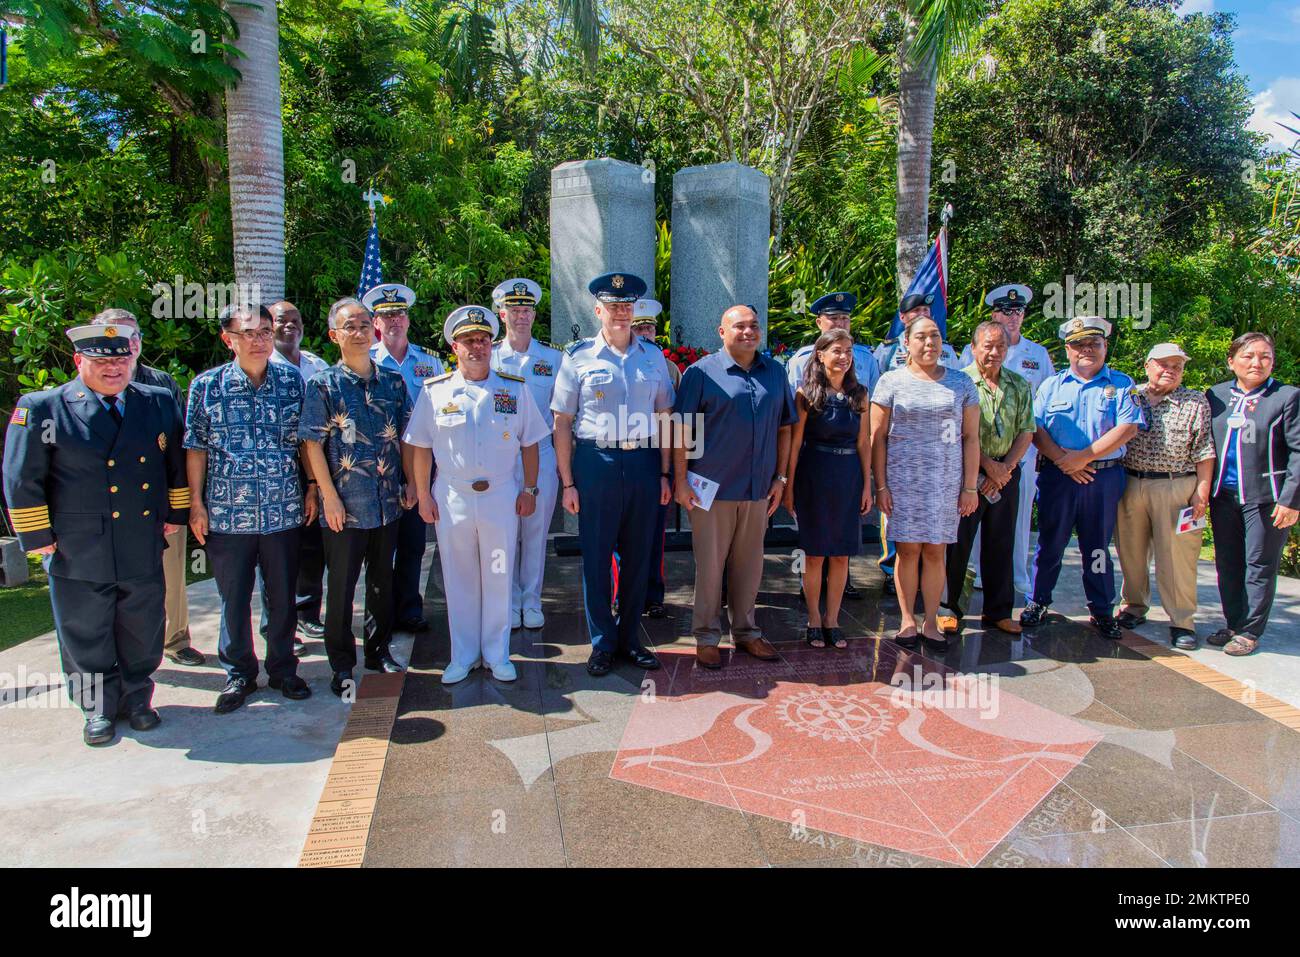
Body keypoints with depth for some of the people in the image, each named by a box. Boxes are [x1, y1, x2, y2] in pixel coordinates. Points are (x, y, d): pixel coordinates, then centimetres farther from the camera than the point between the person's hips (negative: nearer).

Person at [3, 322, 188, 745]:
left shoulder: (159, 403, 5)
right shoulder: (40, 409, -4)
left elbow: (178, 466, 13)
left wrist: (174, 516, 9)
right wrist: (39, 536, -4)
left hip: (145, 548, 2)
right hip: (78, 551, -2)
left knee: (142, 632, 12)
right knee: (86, 635, 10)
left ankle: (136, 697, 32)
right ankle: (98, 708, 28)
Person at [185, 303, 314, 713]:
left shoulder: (293, 380, 2)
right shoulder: (206, 385, -1)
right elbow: (196, 448, 3)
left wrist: (312, 490, 5)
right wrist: (196, 504, 0)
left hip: (284, 511, 1)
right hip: (226, 514, 0)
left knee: (283, 597, 11)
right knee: (233, 599, 10)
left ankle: (283, 668, 28)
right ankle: (239, 674, 27)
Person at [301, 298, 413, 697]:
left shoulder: (393, 382, 7)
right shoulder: (323, 384, -5)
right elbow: (313, 444, -7)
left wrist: (410, 482, 5)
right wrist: (329, 496, -11)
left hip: (388, 503, 4)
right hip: (344, 505, -4)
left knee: (382, 581, 16)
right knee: (341, 586, 6)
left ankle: (379, 651, 31)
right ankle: (341, 665, 19)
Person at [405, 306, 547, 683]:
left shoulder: (515, 389, 3)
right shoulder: (435, 391, 1)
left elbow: (529, 444, 6)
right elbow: (421, 447, 4)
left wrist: (529, 490, 2)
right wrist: (423, 494, 1)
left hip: (502, 495, 0)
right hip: (452, 498, 0)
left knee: (499, 577, 8)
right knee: (458, 580, 9)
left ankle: (497, 654, 22)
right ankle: (463, 655, 23)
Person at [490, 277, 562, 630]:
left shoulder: (553, 358, 6)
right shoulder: (488, 357, 5)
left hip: (542, 455, 0)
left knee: (536, 532, 7)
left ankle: (531, 601, 20)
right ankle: (510, 601, 20)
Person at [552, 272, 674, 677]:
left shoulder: (653, 356, 9)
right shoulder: (579, 356, 0)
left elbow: (664, 418, 11)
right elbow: (562, 422, -1)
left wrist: (664, 473, 6)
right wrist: (568, 482, -5)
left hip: (644, 462, 3)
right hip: (596, 463, -3)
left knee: (639, 555, 10)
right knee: (596, 556, 4)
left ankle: (630, 637, 25)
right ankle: (602, 643, 19)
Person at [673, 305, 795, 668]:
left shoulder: (775, 372, 9)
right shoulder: (702, 372, -4)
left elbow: (784, 428, 13)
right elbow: (683, 429, -6)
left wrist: (780, 478, 9)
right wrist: (681, 480, -10)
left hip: (759, 489, 4)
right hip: (712, 487, -4)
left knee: (749, 564, 14)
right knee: (709, 564, 4)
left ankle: (745, 632, 29)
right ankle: (707, 636, 19)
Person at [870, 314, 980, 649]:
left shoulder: (961, 383, 9)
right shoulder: (892, 381, 3)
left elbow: (971, 437, 8)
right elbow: (877, 437, 1)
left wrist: (970, 486, 2)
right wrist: (880, 485, -5)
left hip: (946, 480, 2)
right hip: (902, 478, -1)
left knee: (935, 551, 4)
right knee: (908, 550, 1)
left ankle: (931, 621, 14)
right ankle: (907, 620, 12)